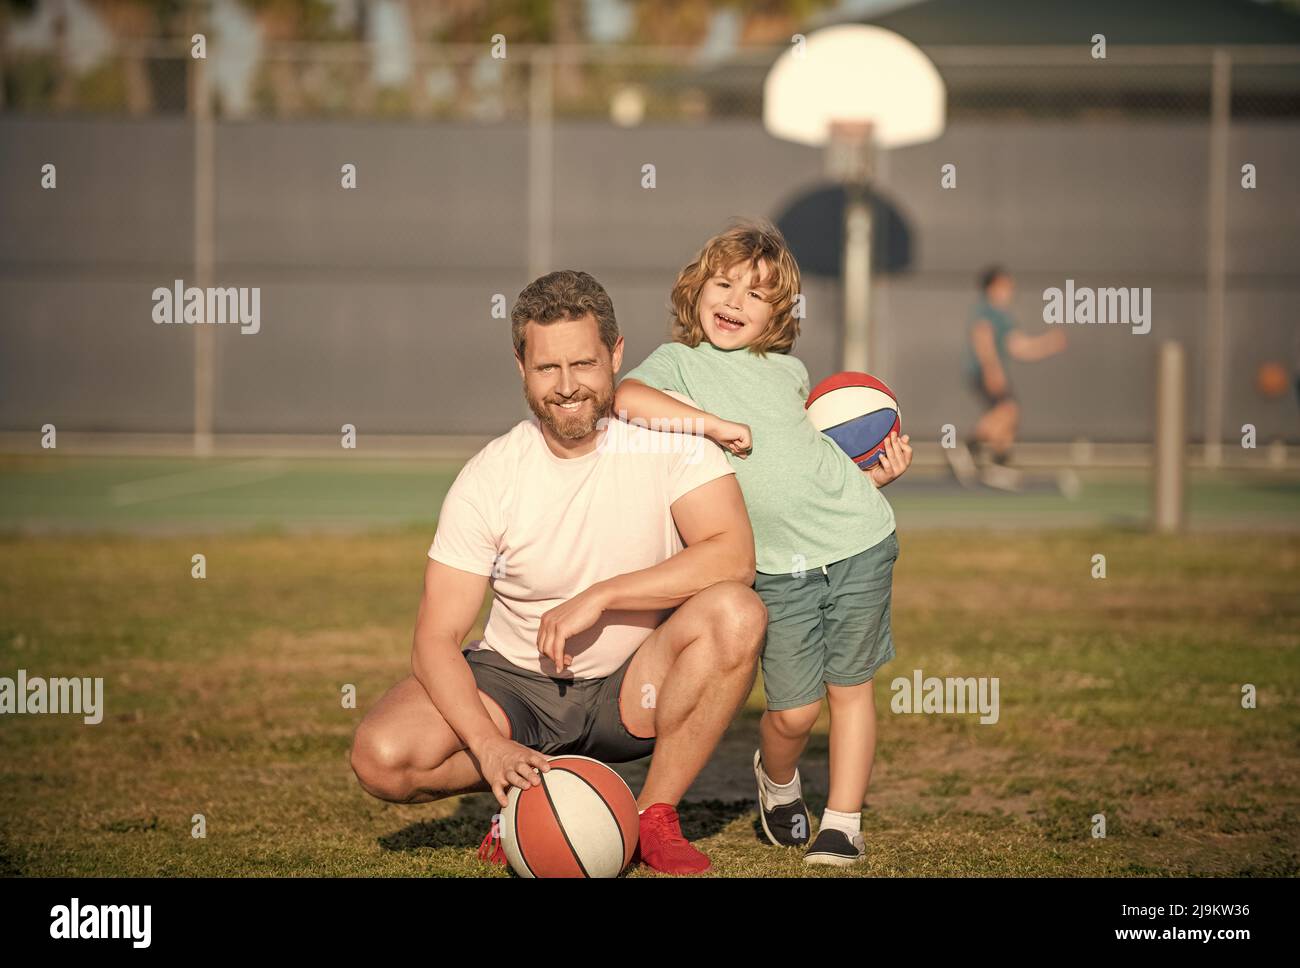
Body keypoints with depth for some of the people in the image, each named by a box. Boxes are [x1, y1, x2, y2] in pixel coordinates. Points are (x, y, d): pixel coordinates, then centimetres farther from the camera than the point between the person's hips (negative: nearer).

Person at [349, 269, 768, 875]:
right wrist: (489, 745, -31)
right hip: (516, 685, 0)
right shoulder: (488, 478, -11)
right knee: (381, 756, -26)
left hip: (634, 689, 0)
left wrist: (600, 597, -29)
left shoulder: (667, 437, -10)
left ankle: (656, 815, -13)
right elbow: (436, 639, -14)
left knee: (734, 613, -31)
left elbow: (733, 555, -24)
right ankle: (540, 788, 4)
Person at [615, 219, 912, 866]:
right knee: (793, 711, -3)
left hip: (858, 540, 3)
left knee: (850, 687, 4)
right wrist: (716, 424, -22)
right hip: (778, 566, -3)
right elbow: (626, 398, -20)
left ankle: (843, 824, 15)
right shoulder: (678, 363, 1)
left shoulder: (787, 369, 14)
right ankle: (776, 777, 30)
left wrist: (876, 476, 14)